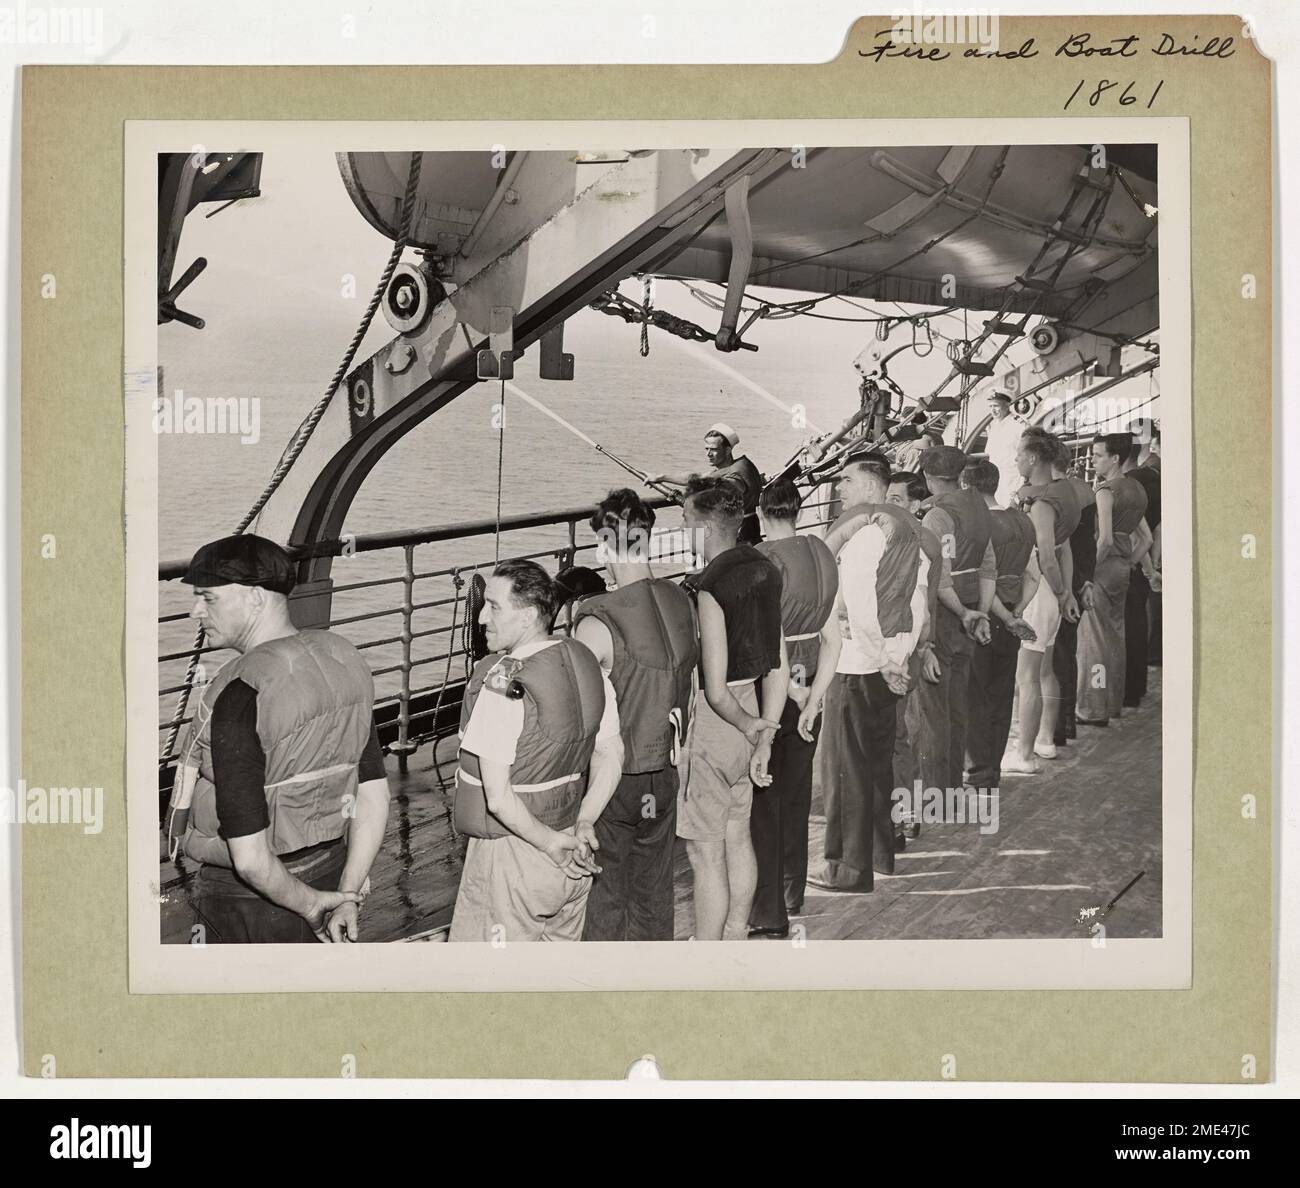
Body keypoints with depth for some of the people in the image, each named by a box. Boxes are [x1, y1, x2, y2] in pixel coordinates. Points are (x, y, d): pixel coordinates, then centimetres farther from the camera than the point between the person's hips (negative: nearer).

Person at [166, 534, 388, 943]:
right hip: (329, 870, 7)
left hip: (253, 897, -7)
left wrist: (309, 904, -12)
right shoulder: (344, 660, -4)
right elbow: (375, 797, 1)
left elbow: (251, 860, -28)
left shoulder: (239, 698, -26)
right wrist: (348, 895, 3)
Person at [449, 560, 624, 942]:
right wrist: (583, 824, 3)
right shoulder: (587, 663, 1)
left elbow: (498, 798, -24)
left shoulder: (503, 684, -23)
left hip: (511, 855, -8)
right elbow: (612, 755, 10)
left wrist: (551, 844, -12)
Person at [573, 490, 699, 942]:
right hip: (664, 774, 6)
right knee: (654, 891, 20)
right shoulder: (682, 603, -4)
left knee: (604, 900, 10)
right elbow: (690, 691, 6)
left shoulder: (596, 625, -23)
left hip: (611, 781, -6)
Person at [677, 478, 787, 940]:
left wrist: (749, 726, -8)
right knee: (738, 838, 21)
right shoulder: (764, 571, 2)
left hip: (712, 722, -8)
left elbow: (716, 690, -23)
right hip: (748, 709, 8)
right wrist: (765, 735, 5)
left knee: (705, 854, 4)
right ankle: (736, 938, 36)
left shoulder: (711, 589, -23)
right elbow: (779, 667, 5)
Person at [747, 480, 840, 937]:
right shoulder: (823, 555, 1)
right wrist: (812, 698, -3)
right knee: (796, 796, 19)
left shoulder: (762, 561, -18)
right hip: (807, 693, 6)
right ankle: (793, 895, 32)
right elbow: (832, 640, -1)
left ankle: (769, 914, 7)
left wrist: (793, 691, -11)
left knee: (762, 802, 3)